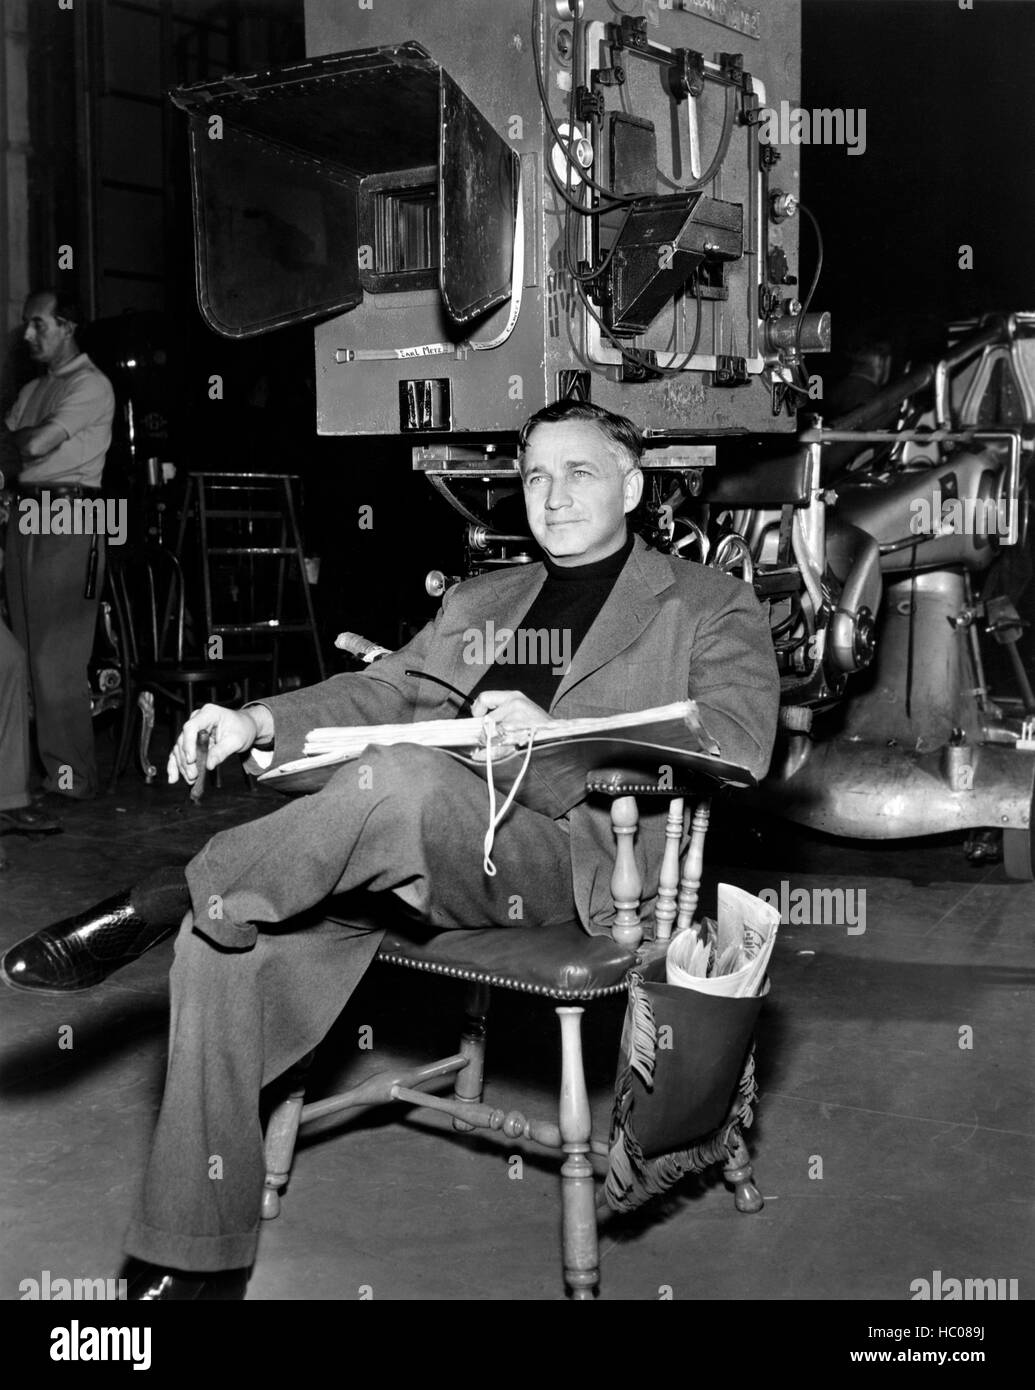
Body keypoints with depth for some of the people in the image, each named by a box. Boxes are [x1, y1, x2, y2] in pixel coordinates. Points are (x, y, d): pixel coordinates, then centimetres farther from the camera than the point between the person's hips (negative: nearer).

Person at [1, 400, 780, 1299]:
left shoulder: (712, 607, 11)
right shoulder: (480, 600, 28)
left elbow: (739, 745, -5)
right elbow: (382, 692, 23)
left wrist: (564, 735, -16)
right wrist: (260, 722, 3)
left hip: (576, 861, -5)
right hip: (426, 852, 6)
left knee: (401, 776, -37)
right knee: (227, 942, -18)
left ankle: (164, 904, -19)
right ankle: (192, 1250, -9)